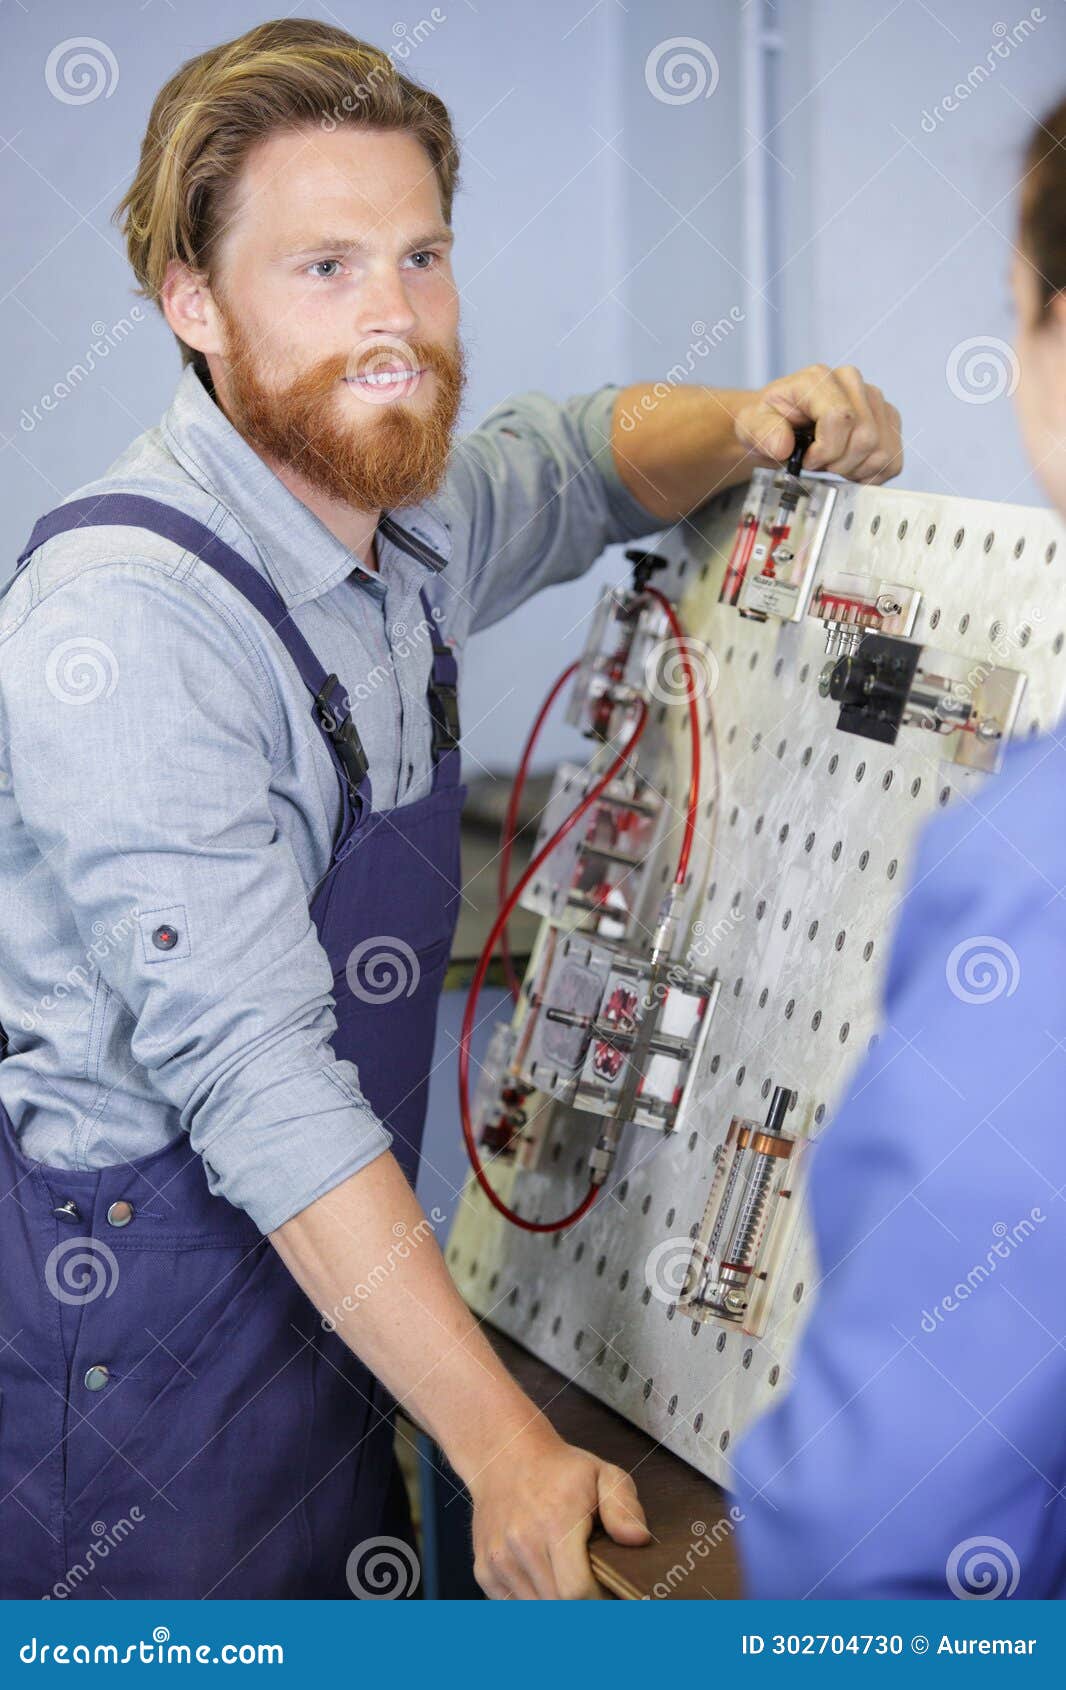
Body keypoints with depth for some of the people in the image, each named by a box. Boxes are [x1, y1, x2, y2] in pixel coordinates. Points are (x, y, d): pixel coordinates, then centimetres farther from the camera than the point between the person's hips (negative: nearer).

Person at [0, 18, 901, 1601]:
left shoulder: (409, 525, 2)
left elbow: (586, 452, 24)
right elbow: (254, 1073, -29)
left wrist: (750, 428, 0)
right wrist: (501, 1438, -31)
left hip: (334, 1282, 8)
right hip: (145, 1317, -7)